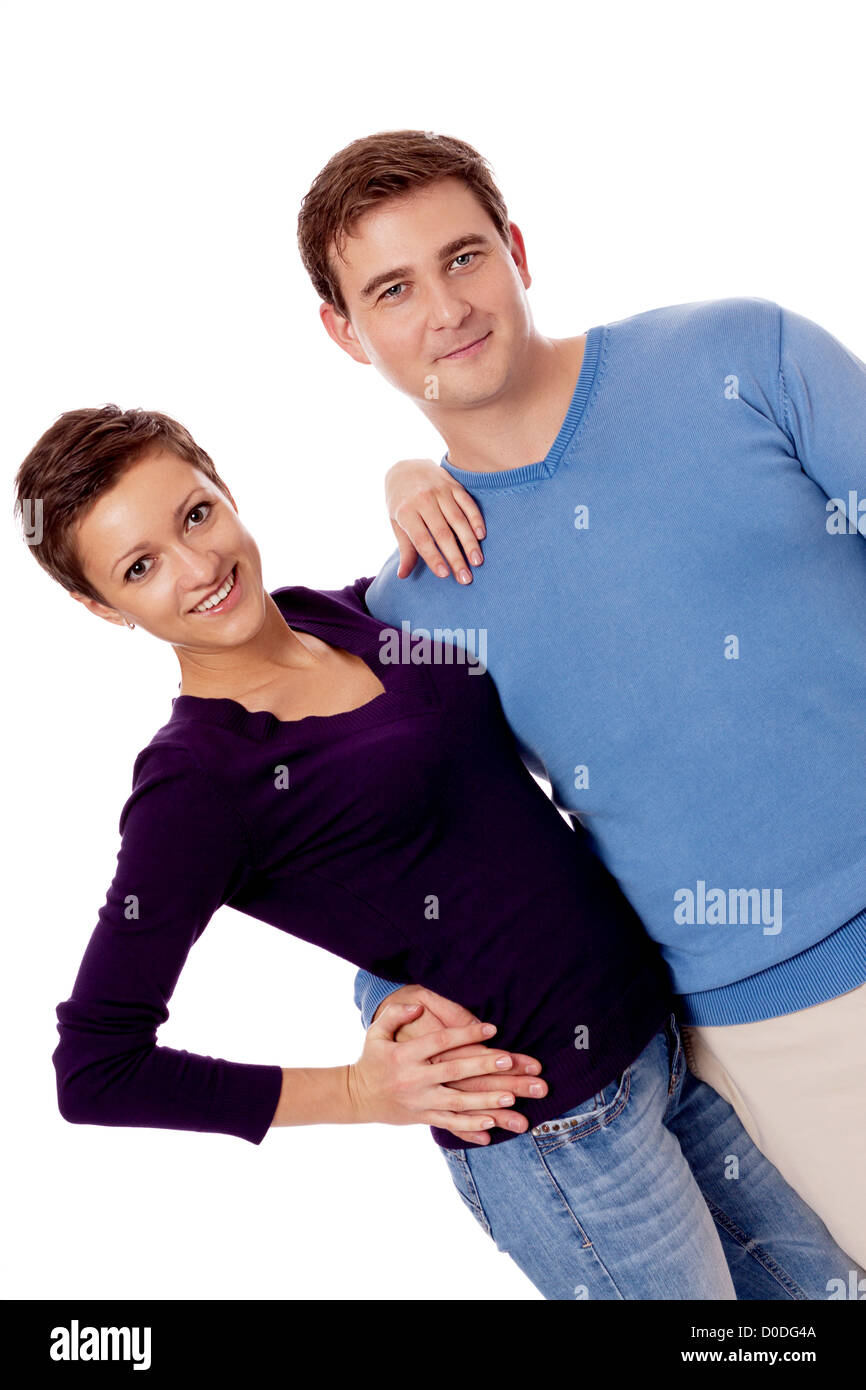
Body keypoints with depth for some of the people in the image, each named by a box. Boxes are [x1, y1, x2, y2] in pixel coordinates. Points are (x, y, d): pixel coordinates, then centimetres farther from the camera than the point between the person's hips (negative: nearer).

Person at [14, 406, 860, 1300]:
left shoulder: (348, 610, 2)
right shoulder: (192, 782, -17)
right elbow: (94, 1070, -15)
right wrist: (358, 1095, -13)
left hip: (660, 1023, 7)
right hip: (550, 1118, -7)